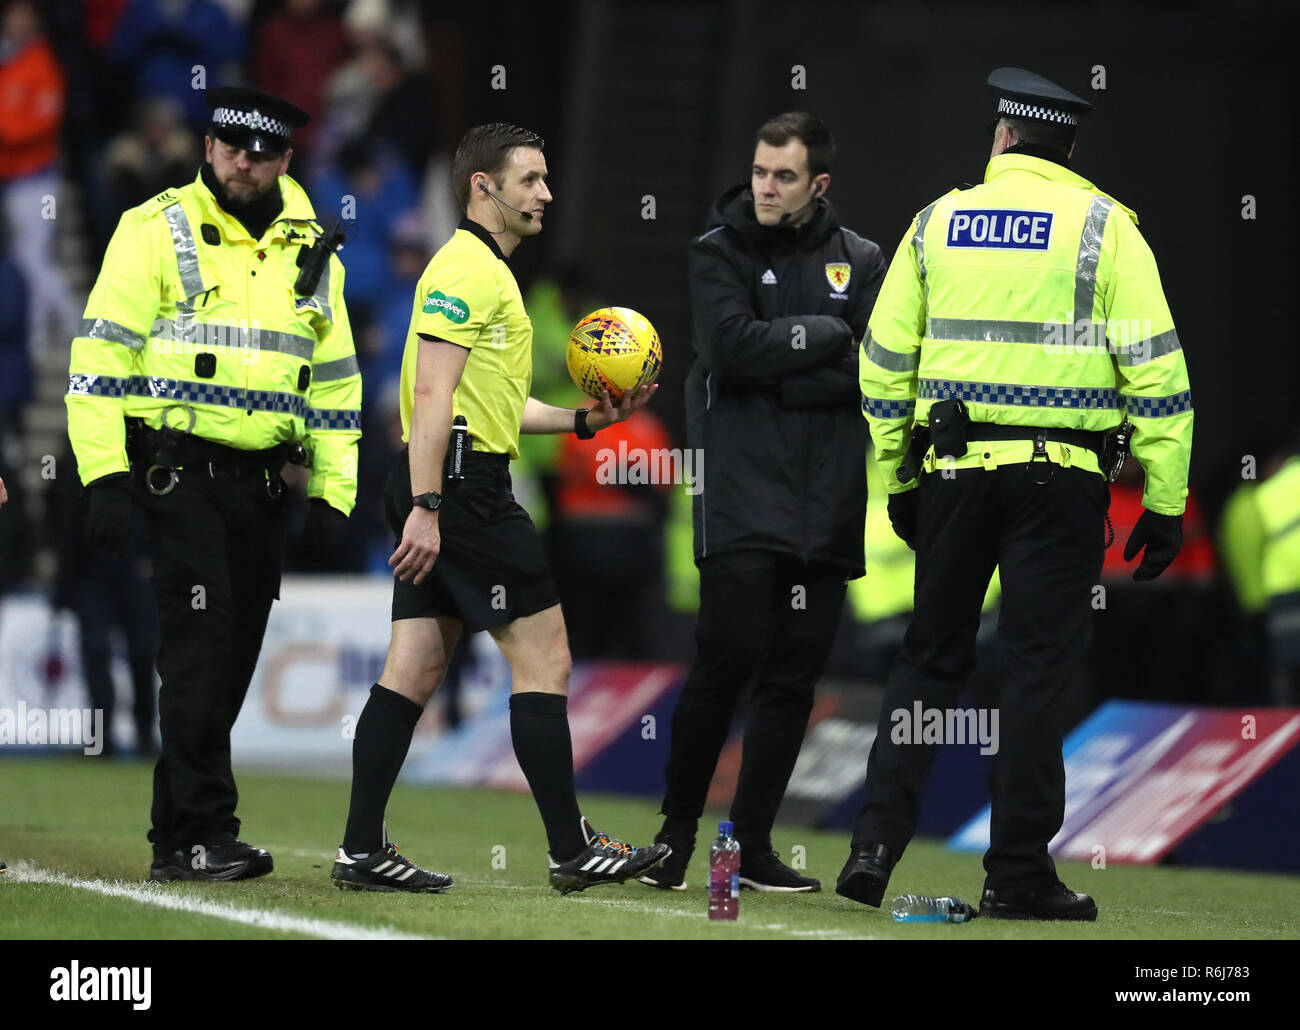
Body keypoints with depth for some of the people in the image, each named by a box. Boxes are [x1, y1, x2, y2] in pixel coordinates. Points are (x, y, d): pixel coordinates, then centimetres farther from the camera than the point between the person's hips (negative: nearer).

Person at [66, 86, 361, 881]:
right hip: (177, 473, -5)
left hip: (263, 485, 6)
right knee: (201, 645, -13)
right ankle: (203, 835, -12)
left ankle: (177, 836, 15)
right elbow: (101, 356, -5)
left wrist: (332, 496, 12)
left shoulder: (311, 253, 14)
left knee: (231, 662, 7)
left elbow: (334, 382, 20)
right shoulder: (158, 231, -1)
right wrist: (104, 478, -13)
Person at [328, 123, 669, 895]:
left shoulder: (489, 272, 22)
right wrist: (425, 507, -24)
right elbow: (431, 395, -19)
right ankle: (572, 850, -3)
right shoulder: (465, 269, -11)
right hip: (465, 487, -10)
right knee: (544, 657, -6)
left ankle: (363, 850, 5)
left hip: (447, 491, 10)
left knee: (415, 670, 6)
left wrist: (584, 419, 16)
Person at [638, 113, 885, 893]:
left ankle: (753, 844, 10)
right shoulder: (720, 250, 3)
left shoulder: (860, 262, 11)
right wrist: (822, 334, -7)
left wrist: (773, 380, -8)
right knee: (728, 660, -11)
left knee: (796, 675, 3)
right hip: (741, 498, -3)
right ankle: (677, 828, 4)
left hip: (825, 503, 3)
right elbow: (732, 347, -13)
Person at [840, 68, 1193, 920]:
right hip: (1059, 478, -3)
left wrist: (897, 481, 20)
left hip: (953, 468, 3)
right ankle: (1018, 872, 2)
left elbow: (885, 364, 11)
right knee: (1037, 666, 1)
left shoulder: (939, 221, 10)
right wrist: (1166, 500, -3)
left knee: (931, 658, 12)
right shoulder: (1102, 226, -1)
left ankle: (877, 843, 2)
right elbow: (1155, 369, -6)